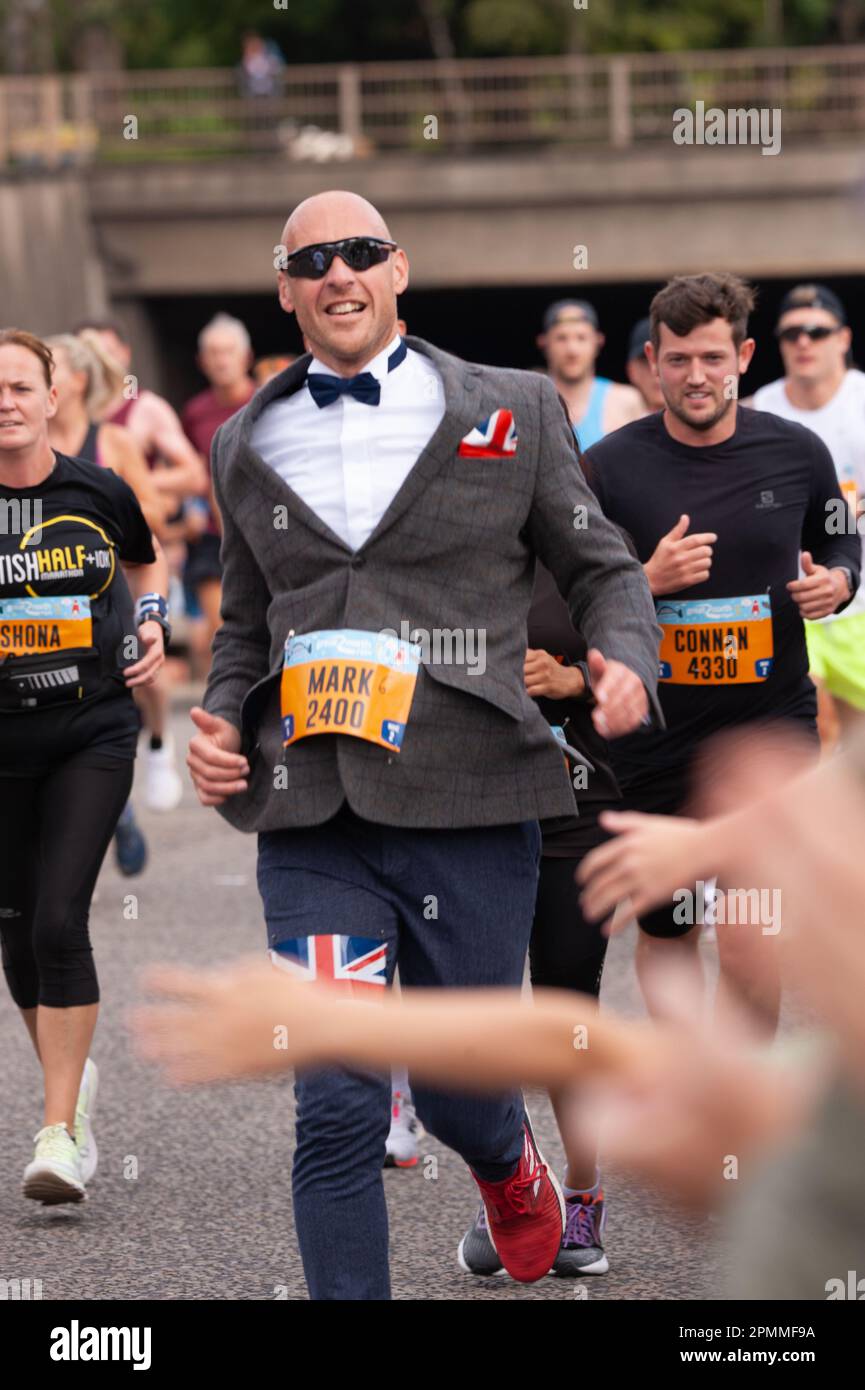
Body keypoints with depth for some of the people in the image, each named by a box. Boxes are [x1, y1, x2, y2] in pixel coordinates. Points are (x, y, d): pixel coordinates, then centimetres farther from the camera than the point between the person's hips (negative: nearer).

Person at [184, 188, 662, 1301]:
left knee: (461, 1092, 10)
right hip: (312, 822, 1)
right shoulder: (247, 445, 14)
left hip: (468, 804, -1)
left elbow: (602, 568, 11)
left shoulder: (512, 411, 6)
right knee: (338, 1112, -9)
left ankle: (509, 1165, 47)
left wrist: (626, 664, -10)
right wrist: (221, 719, 6)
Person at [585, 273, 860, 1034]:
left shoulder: (796, 453, -1)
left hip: (772, 721, 0)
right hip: (657, 734, 1)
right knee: (666, 935, 13)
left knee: (749, 941, -13)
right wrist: (645, 582, -20)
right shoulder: (610, 468, -6)